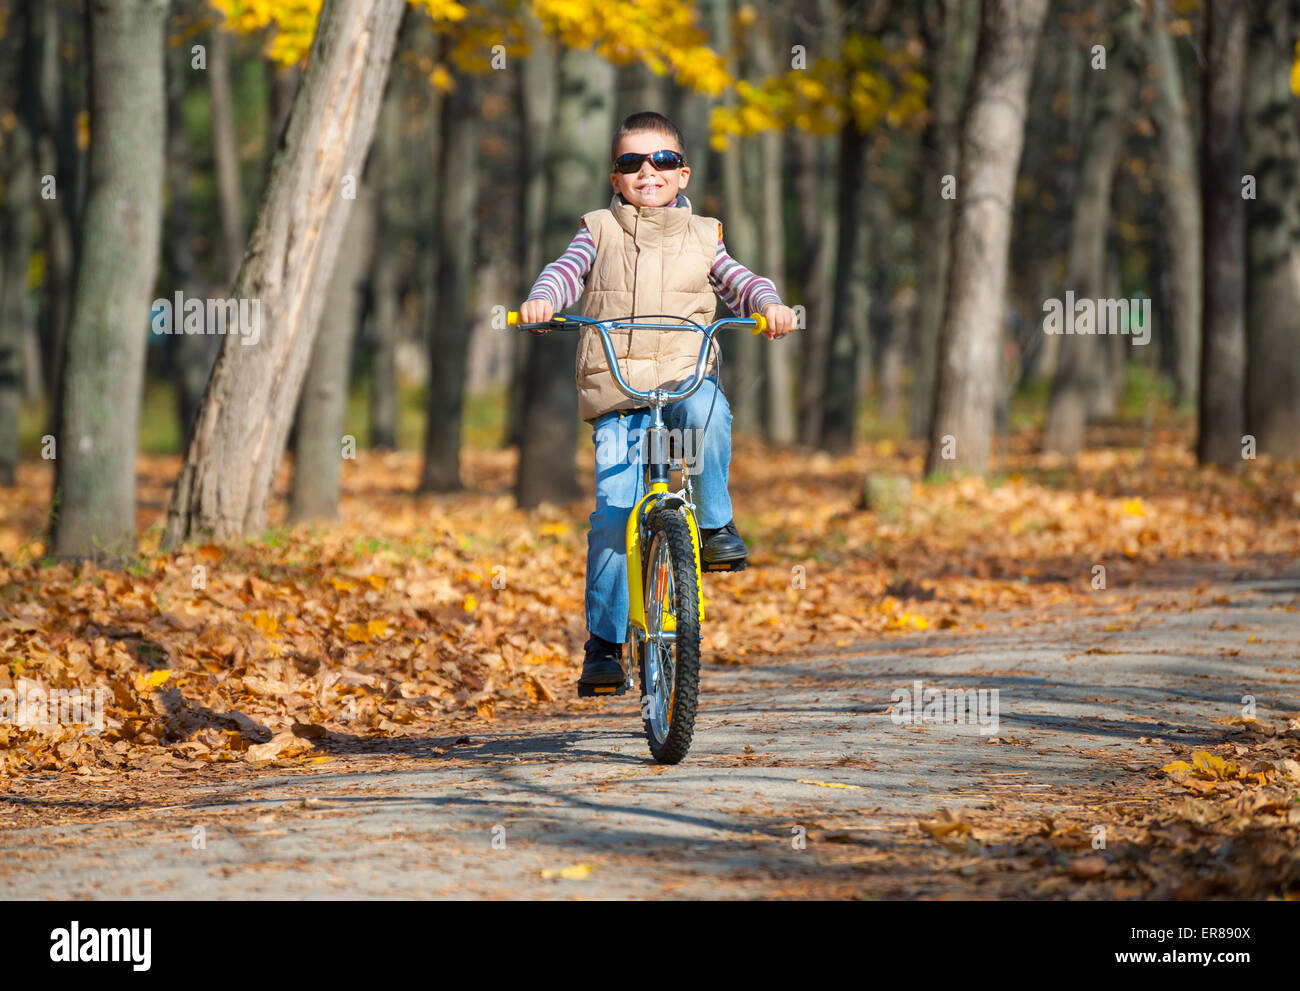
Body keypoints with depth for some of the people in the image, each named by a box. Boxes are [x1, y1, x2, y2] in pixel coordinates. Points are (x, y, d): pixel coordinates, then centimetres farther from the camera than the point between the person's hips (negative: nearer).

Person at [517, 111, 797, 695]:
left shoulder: (699, 236, 15)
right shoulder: (600, 232, 13)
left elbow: (738, 282, 9)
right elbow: (566, 271, -1)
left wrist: (769, 305, -13)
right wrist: (541, 300, -23)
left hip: (685, 378, 1)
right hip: (614, 391, -1)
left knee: (708, 407, -36)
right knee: (613, 514, -12)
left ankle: (715, 523, -17)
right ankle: (604, 643, -3)